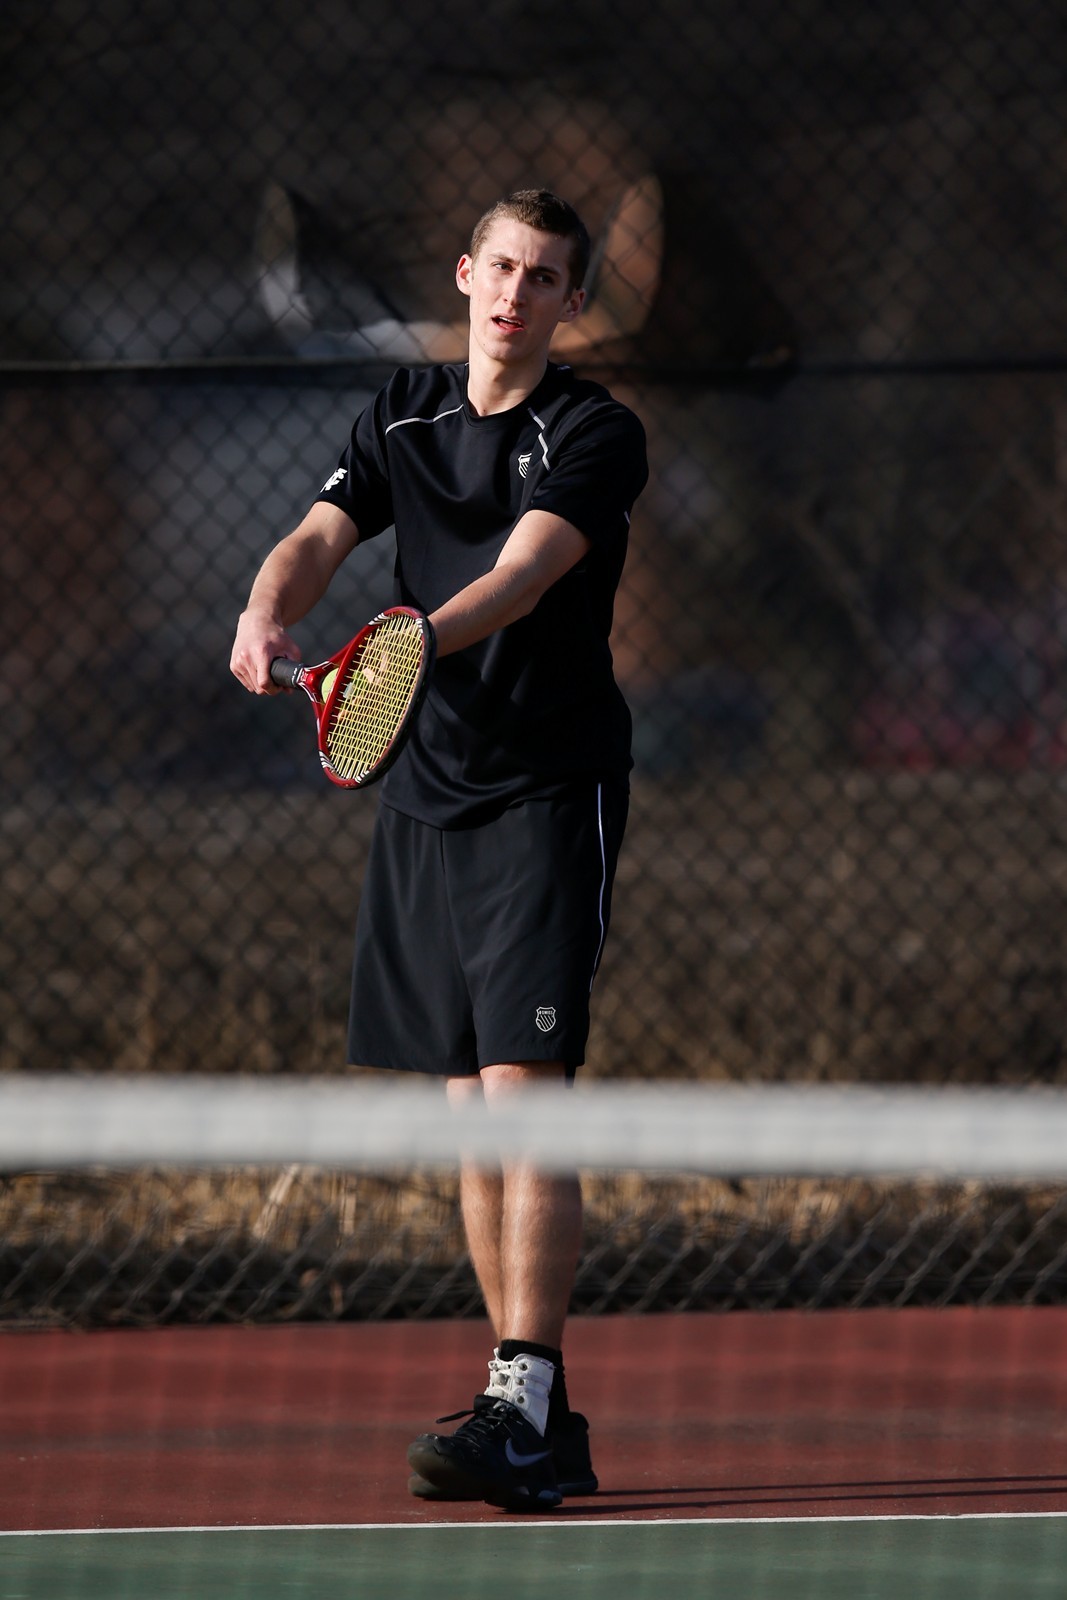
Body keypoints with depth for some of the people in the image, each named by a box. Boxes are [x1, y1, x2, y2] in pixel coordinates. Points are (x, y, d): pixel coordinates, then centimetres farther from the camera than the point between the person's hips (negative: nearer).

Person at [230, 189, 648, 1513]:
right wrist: (271, 611, -23)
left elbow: (521, 574, -22)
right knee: (469, 1107, 7)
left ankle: (526, 1412, -19)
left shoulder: (596, 435, -6)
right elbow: (323, 534, 0)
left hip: (547, 796, -6)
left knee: (523, 1091, -15)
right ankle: (534, 1413, 13)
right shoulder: (405, 416, 12)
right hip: (425, 794, 6)